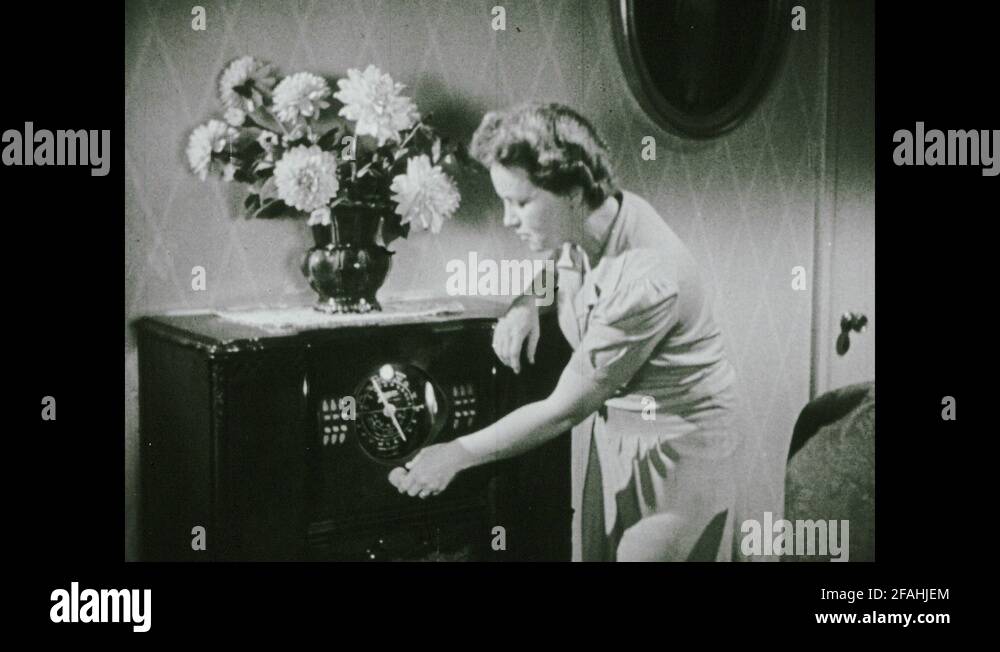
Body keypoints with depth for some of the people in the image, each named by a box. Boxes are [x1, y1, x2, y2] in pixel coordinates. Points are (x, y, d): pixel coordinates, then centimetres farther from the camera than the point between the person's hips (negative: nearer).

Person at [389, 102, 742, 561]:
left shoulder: (646, 279, -32)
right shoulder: (577, 224, -9)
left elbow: (564, 409, -25)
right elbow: (550, 263, 19)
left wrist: (457, 455, -17)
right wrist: (526, 304, -4)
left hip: (676, 440, -7)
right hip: (604, 424, 7)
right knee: (594, 550, 12)